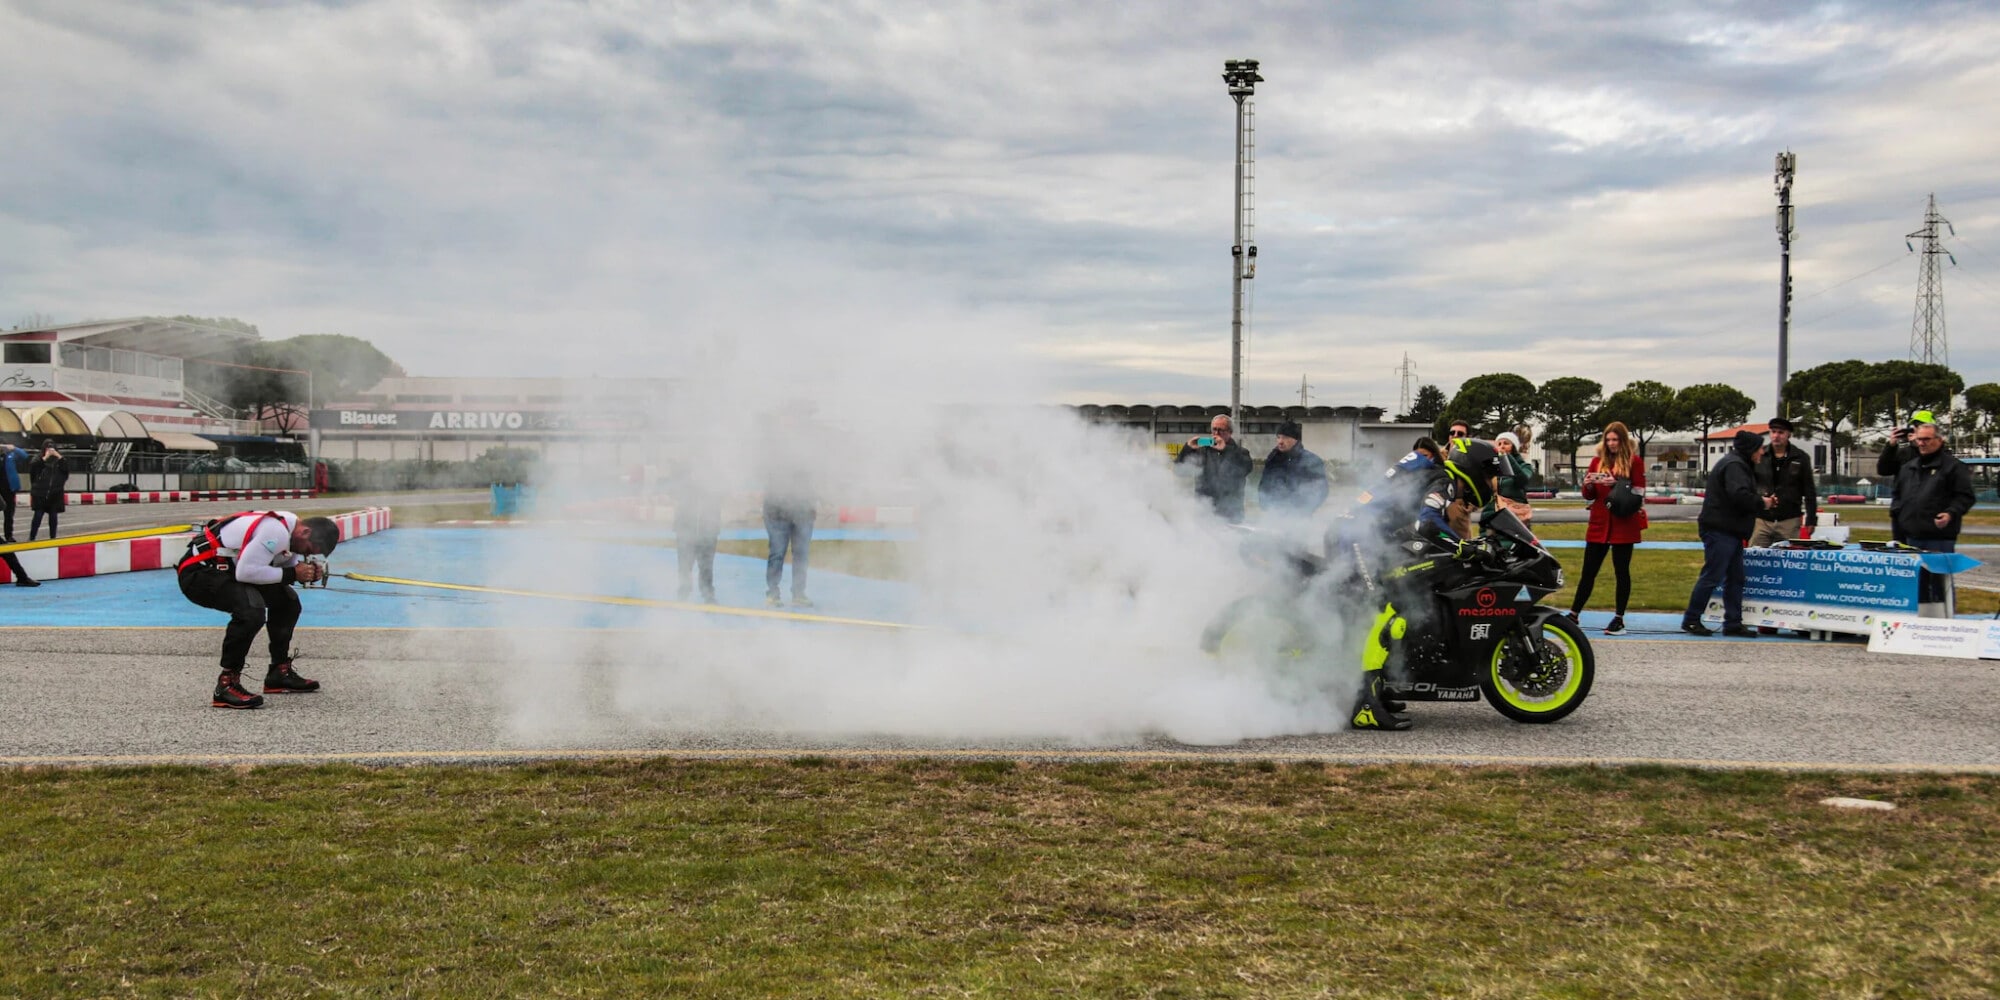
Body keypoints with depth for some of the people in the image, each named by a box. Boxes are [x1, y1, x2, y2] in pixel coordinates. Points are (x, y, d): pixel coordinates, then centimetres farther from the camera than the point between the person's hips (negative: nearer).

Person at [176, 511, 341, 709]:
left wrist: (306, 571, -7)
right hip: (199, 572, -11)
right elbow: (247, 572, -31)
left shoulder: (290, 525, 3)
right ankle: (226, 685, -23)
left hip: (228, 569, 11)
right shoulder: (276, 532, -28)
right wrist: (291, 574, -23)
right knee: (252, 610, -33)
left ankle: (280, 673, 26)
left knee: (287, 601, 14)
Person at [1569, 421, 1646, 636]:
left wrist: (1617, 484, -20)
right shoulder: (1597, 461, 11)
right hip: (1599, 524, 4)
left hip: (1623, 525, -4)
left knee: (1621, 571, 2)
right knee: (1588, 572, 6)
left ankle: (1619, 619, 8)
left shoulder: (1634, 462, 1)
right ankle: (1573, 614, 11)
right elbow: (1588, 496, 13)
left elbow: (1638, 493, -7)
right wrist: (1588, 485, -8)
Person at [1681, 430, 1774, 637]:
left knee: (1735, 578, 11)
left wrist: (1763, 498, 5)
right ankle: (1691, 620, 0)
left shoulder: (1739, 465, 21)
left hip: (1730, 531, 11)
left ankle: (1733, 623, 15)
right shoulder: (1733, 465, -15)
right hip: (1720, 531, -11)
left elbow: (1744, 495, 22)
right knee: (1711, 576, -7)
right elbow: (1739, 495, -27)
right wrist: (1761, 503, -12)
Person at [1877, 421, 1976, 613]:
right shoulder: (1908, 462, 16)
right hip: (1911, 535, 6)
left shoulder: (1952, 465, -2)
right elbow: (1882, 469, 26)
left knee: (1939, 582, -5)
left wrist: (1951, 513, -19)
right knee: (1918, 582, 12)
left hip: (1939, 536, -6)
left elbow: (1966, 496, -6)